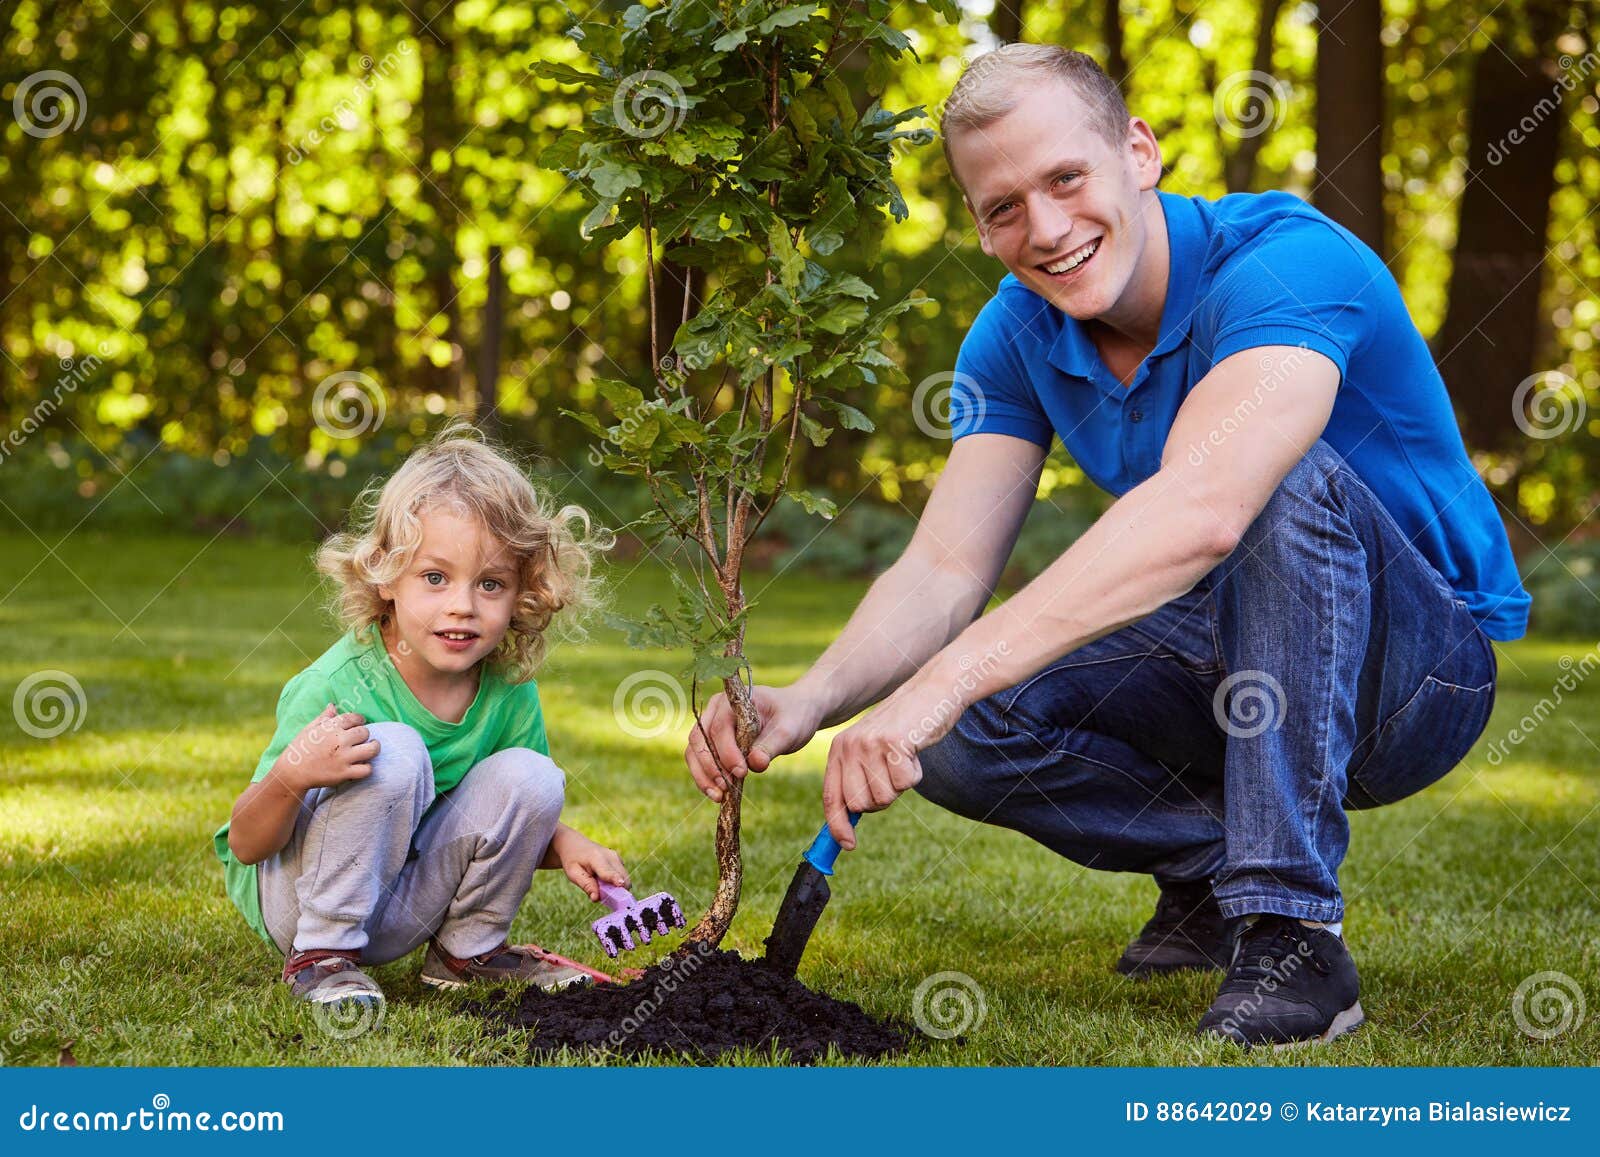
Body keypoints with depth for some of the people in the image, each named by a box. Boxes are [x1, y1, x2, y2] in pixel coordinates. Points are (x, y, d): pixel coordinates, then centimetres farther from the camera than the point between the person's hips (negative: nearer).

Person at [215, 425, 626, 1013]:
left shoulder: (509, 690, -10)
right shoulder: (339, 688, -26)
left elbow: (512, 825, 7)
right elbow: (244, 845, -22)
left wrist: (564, 843, -16)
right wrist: (290, 777, -43)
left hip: (401, 906, 6)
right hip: (293, 893, -6)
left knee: (529, 777, -15)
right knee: (393, 750, -30)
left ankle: (467, 950, 8)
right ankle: (321, 955, -16)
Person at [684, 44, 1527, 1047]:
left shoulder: (1286, 263, -27)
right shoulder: (1020, 334, -3)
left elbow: (1200, 512, -44)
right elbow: (945, 569, -10)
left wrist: (950, 676, -50)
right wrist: (810, 701, -31)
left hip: (1422, 671, -6)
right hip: (1223, 668, 6)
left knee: (1287, 476, -36)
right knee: (956, 733, -17)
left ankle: (1291, 932, -31)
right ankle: (1216, 864, 5)